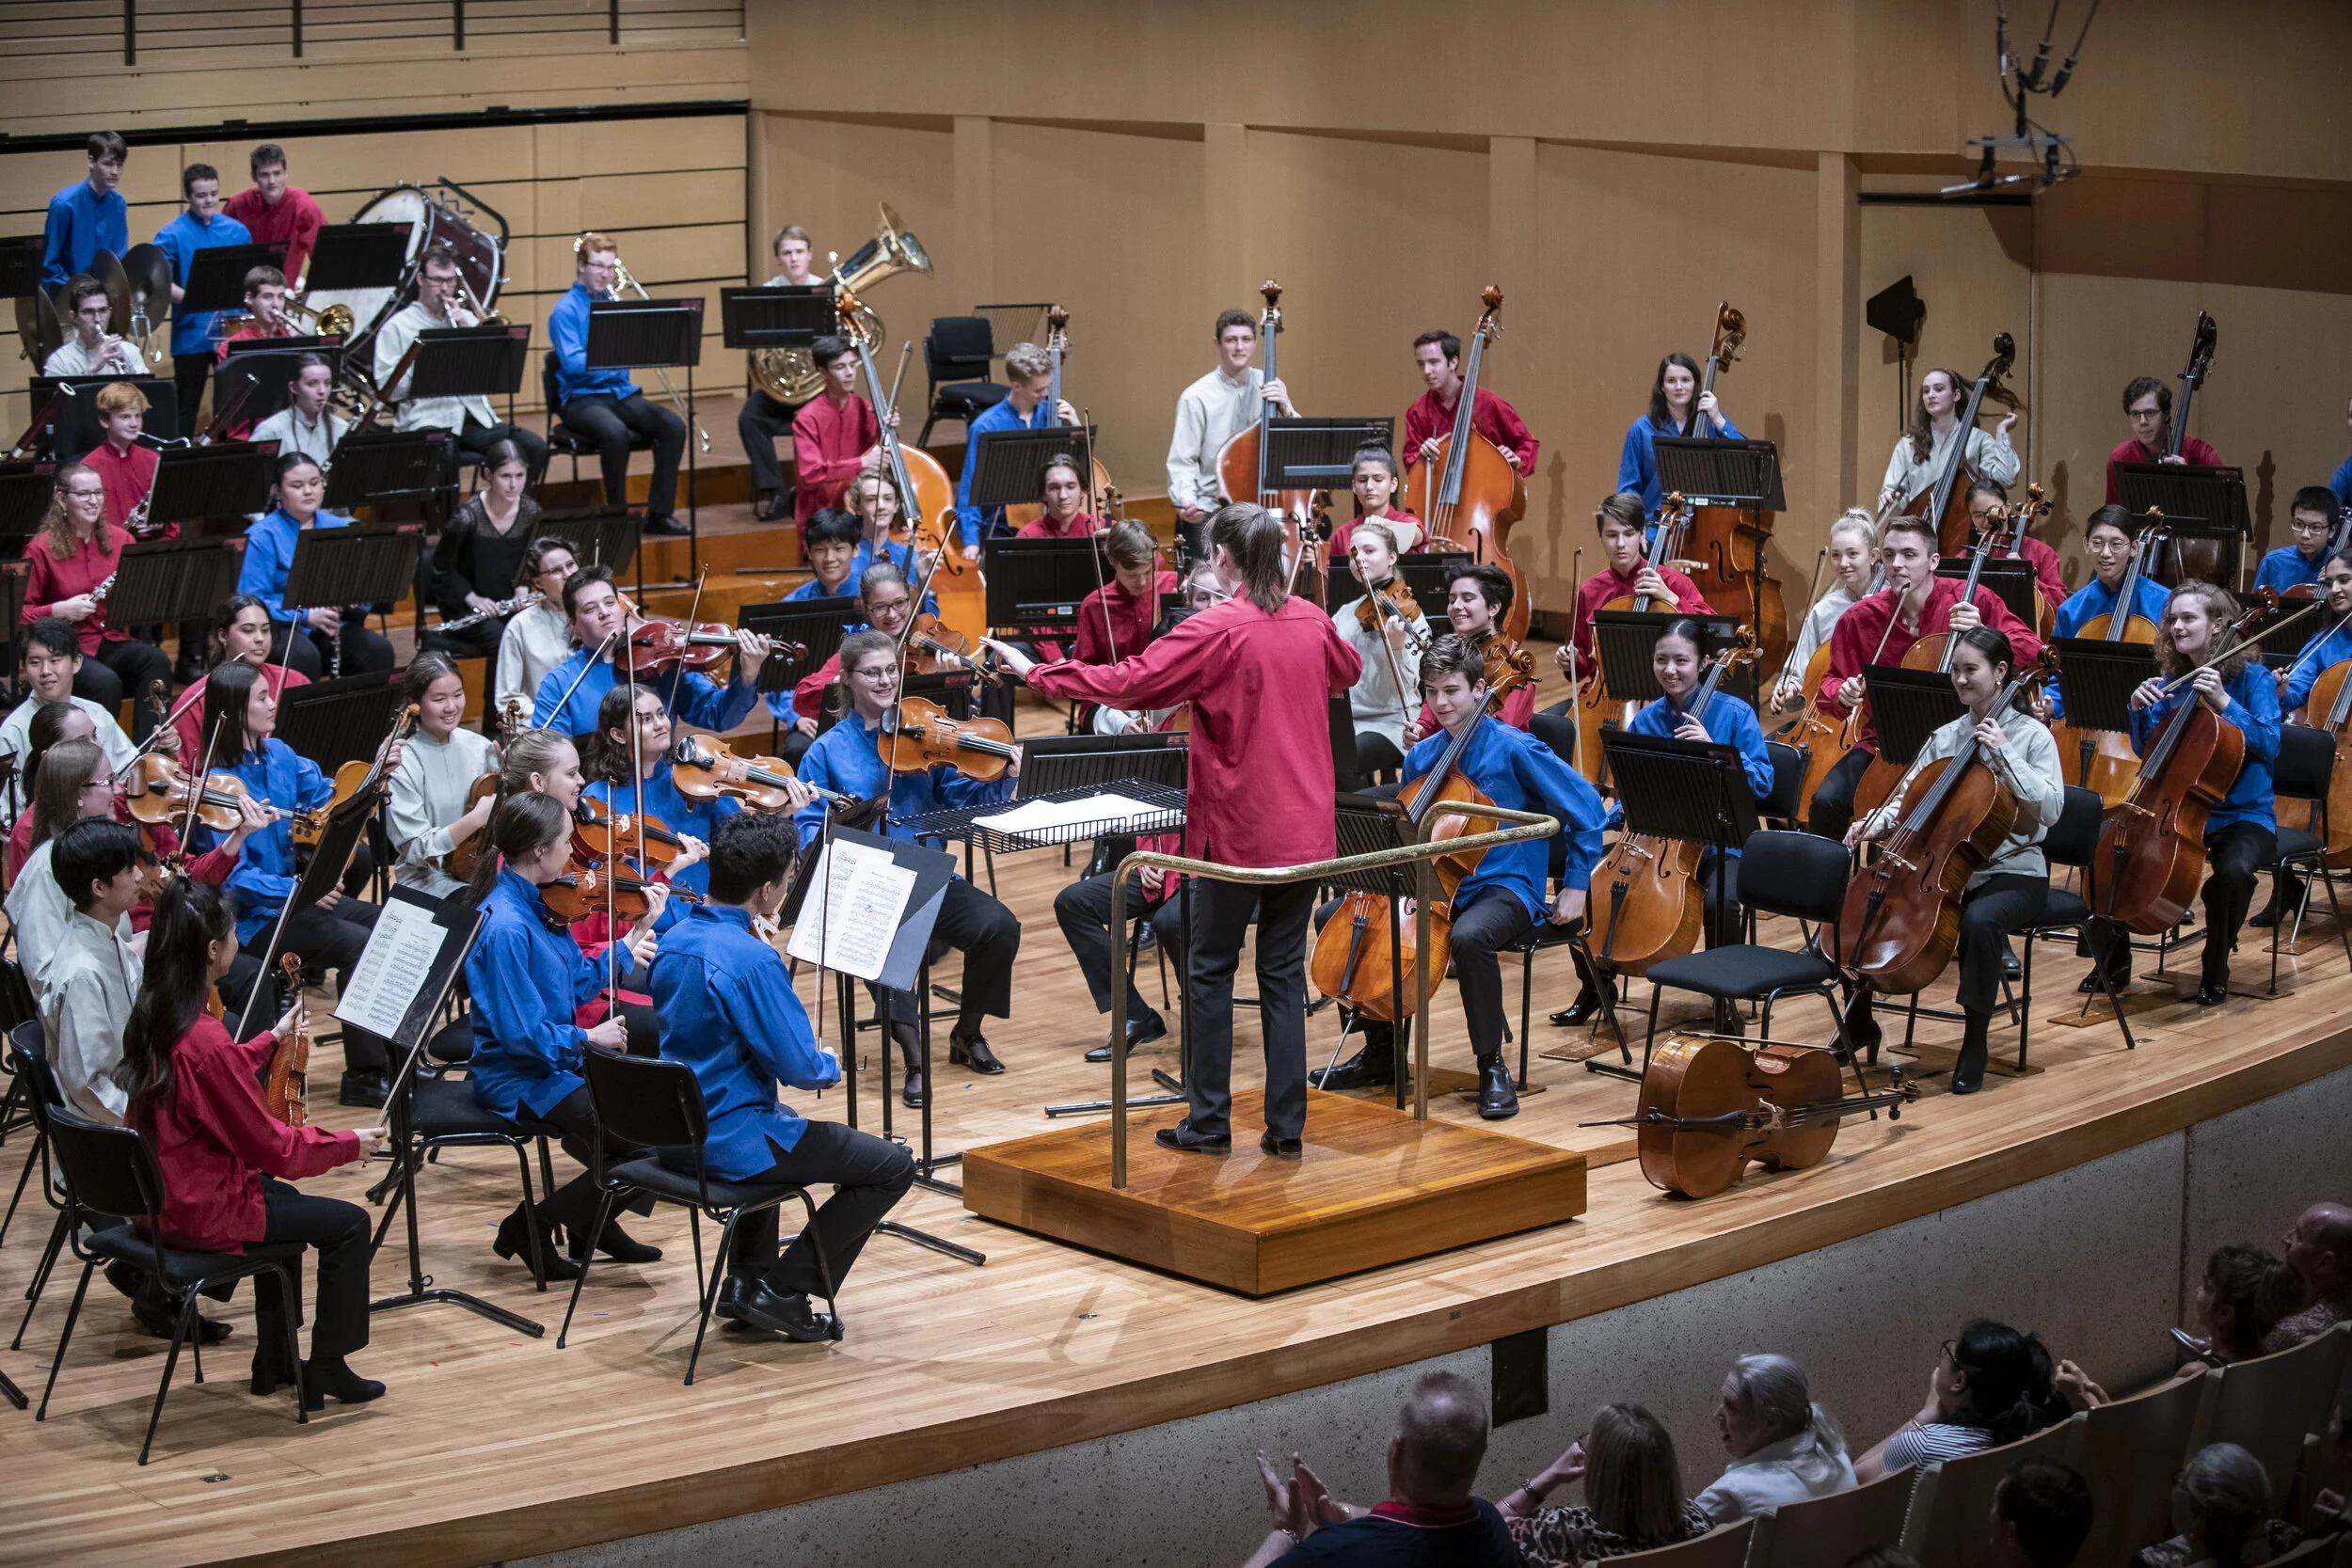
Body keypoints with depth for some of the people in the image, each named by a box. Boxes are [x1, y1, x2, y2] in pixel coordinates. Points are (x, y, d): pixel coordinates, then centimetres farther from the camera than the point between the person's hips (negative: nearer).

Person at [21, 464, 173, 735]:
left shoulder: (119, 539, 9)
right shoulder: (42, 549, -2)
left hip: (114, 643, 4)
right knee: (105, 682, -36)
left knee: (158, 661, -29)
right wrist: (60, 610, -17)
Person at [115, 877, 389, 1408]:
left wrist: (271, 1039, 29)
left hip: (157, 1198, 10)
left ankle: (275, 1362, 38)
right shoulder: (204, 1040, -29)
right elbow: (269, 1145, -21)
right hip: (202, 1214, -10)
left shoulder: (150, 1019, -1)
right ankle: (326, 1370, 14)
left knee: (283, 1198, 32)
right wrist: (350, 1144, -7)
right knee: (348, 1224, 1)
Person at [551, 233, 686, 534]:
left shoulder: (613, 302, 15)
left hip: (621, 392, 6)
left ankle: (659, 513, -12)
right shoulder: (565, 311, -4)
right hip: (581, 397, -6)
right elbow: (573, 363, -17)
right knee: (615, 432, -37)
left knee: (674, 426, -19)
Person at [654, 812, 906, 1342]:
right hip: (730, 1144, -9)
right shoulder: (753, 960, -24)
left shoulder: (672, 941, 2)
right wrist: (830, 1065, 2)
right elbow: (799, 1068, -20)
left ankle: (745, 1280, 34)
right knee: (893, 1167, 1)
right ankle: (781, 1291, 3)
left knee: (783, 1122, 40)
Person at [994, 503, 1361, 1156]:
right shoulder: (1311, 621, 5)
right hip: (1306, 827, 5)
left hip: (1240, 826, -5)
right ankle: (1286, 1126, 9)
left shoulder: (1217, 631, -14)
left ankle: (1210, 1121, 10)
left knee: (1211, 968, 7)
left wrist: (1036, 673, -9)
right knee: (1284, 970, 10)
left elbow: (1129, 683, -18)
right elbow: (1348, 671, 27)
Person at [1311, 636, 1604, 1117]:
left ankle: (1492, 1067, -20)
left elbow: (1587, 807, -7)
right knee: (1333, 916, -3)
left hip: (1505, 888, -7)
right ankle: (1380, 1052, 8)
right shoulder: (1421, 757, 7)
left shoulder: (1514, 749, -11)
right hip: (1438, 884, 7)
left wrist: (1576, 886, -6)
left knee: (1469, 936, -41)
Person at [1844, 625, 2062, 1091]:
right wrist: (1879, 822, -11)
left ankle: (1974, 1046, -24)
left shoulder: (2032, 735, -4)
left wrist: (2003, 753, -21)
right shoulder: (1946, 736, 11)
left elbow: (2050, 807, -15)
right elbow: (1910, 794, 11)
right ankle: (1860, 1022, 7)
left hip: (2012, 873, -5)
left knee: (1980, 920, -38)